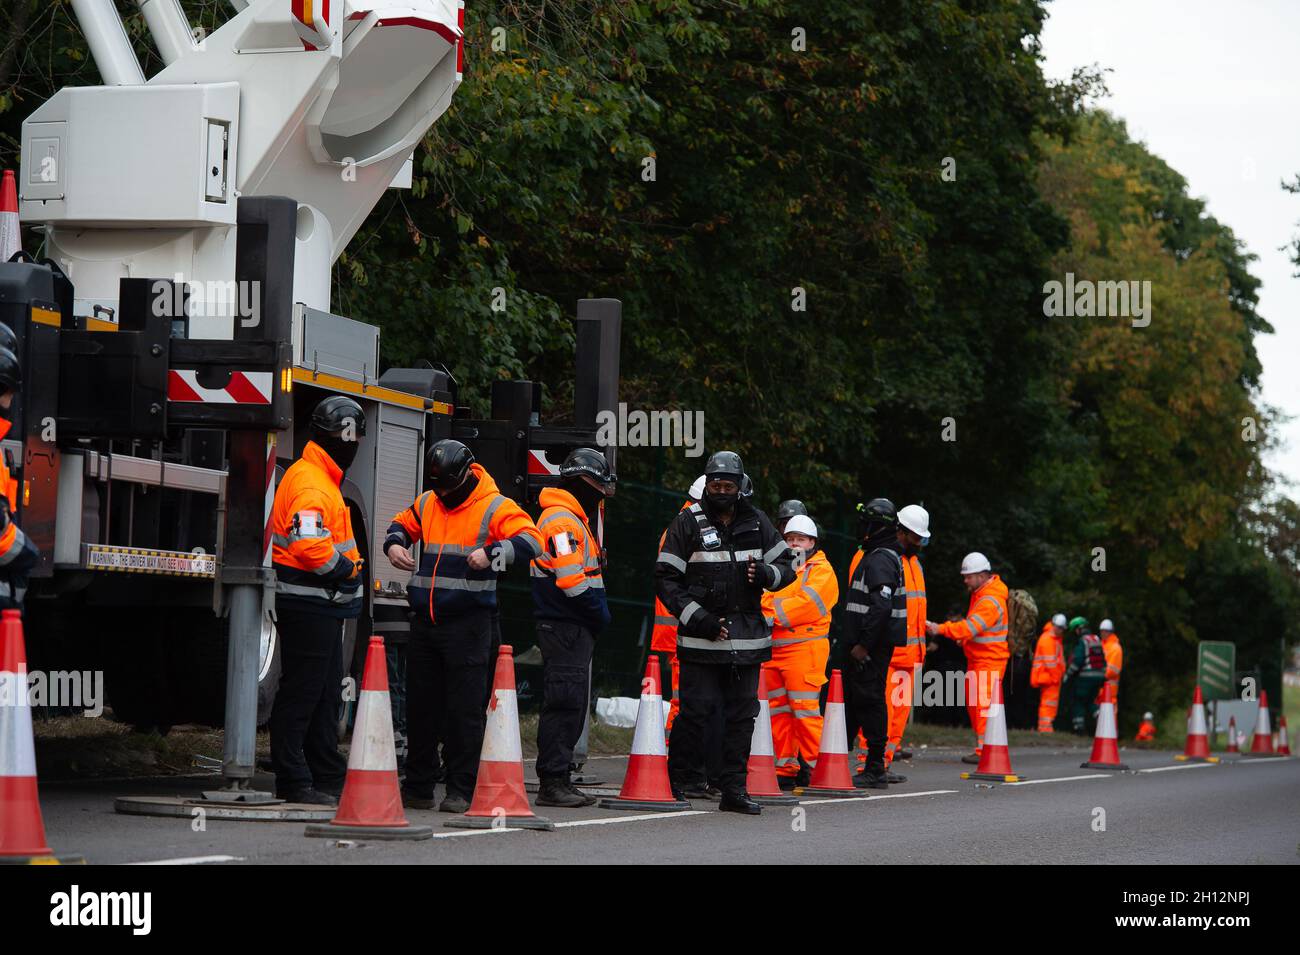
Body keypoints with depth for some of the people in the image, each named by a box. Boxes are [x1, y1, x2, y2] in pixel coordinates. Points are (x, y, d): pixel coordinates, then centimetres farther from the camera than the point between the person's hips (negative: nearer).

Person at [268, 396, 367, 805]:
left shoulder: (323, 479, 18)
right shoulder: (310, 483, -17)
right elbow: (308, 543, -28)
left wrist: (347, 569, 14)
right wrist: (347, 570, -15)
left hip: (323, 606, 11)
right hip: (308, 604, -11)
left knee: (326, 693, 15)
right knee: (300, 693, -7)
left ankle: (329, 777, 21)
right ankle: (293, 782, -5)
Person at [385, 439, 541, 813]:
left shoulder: (494, 508, -6)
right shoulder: (427, 503, 12)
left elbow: (531, 540, -17)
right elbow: (403, 523, 30)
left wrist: (492, 553, -32)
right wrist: (394, 544, 7)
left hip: (468, 623, -6)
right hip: (425, 621, 6)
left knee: (465, 708, -5)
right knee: (420, 704, 11)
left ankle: (461, 790, 0)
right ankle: (418, 786, 20)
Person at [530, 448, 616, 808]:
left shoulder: (574, 520, 21)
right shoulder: (561, 521, -13)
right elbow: (571, 580, -20)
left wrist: (599, 611, 10)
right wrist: (601, 613, -10)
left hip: (577, 627, 11)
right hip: (564, 626, -11)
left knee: (572, 704, 12)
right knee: (564, 703, -11)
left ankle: (560, 780, 16)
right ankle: (552, 782, -11)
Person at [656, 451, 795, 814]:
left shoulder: (756, 522, 11)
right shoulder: (687, 523, 0)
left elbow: (787, 566, 16)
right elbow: (666, 579, -3)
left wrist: (765, 573, -8)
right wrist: (698, 618, -12)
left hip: (748, 635, 4)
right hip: (700, 636, -4)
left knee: (742, 713, 5)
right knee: (695, 710, -6)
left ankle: (733, 788, 10)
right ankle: (685, 779, 9)